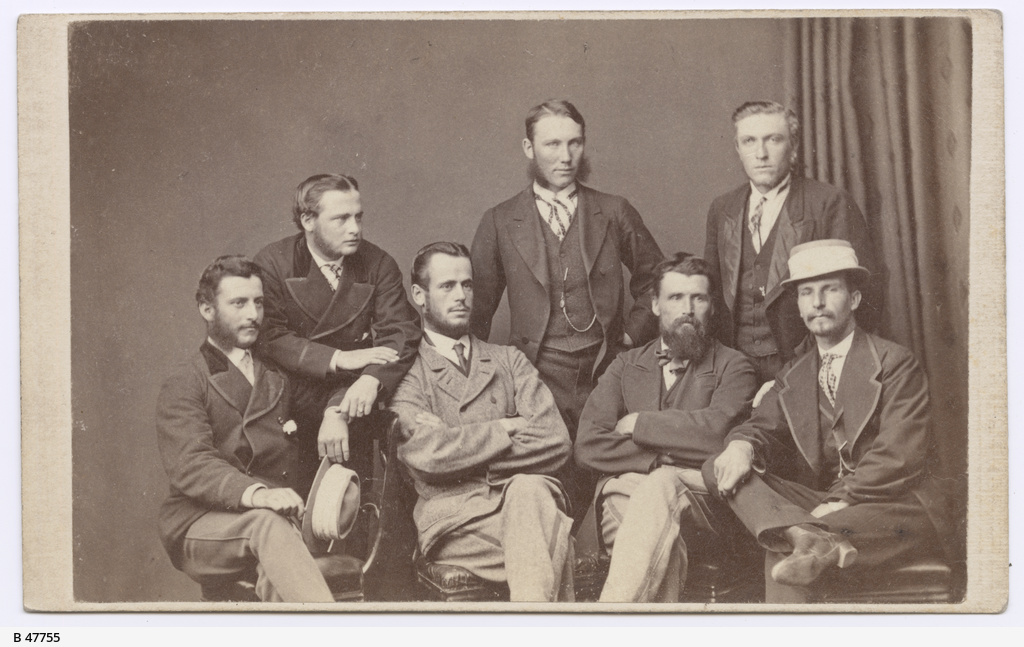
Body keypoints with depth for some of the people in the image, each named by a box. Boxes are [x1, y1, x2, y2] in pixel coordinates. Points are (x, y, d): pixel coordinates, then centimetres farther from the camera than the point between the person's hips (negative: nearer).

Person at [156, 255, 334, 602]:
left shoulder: (276, 375, 25)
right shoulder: (183, 386, 5)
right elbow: (189, 465, -11)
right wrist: (255, 494, -31)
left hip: (276, 516, 4)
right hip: (200, 526, -4)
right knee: (267, 523, -37)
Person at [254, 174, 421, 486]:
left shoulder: (379, 264, 4)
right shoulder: (272, 263, -2)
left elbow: (400, 332, -8)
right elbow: (268, 337, -12)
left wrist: (371, 378, -28)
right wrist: (338, 358, -20)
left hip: (352, 394, 2)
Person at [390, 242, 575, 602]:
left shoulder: (509, 361, 21)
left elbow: (556, 441, 4)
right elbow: (429, 455, -9)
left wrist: (462, 446, -4)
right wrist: (504, 428, 1)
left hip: (525, 495, 3)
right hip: (452, 513, -3)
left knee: (529, 489, -35)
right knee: (554, 543, -33)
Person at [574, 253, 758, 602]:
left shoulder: (733, 366, 13)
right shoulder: (625, 366, 22)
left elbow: (717, 432, -9)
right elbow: (588, 443, 6)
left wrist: (639, 423, 1)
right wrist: (662, 462, -7)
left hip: (700, 496, -2)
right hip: (625, 491, 2)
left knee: (660, 486, -37)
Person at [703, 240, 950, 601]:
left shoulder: (895, 363, 2)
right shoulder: (793, 375, 21)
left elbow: (900, 456, -9)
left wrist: (841, 501, -22)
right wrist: (741, 446, -17)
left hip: (894, 505, -6)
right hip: (816, 503, 6)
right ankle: (810, 539, -41)